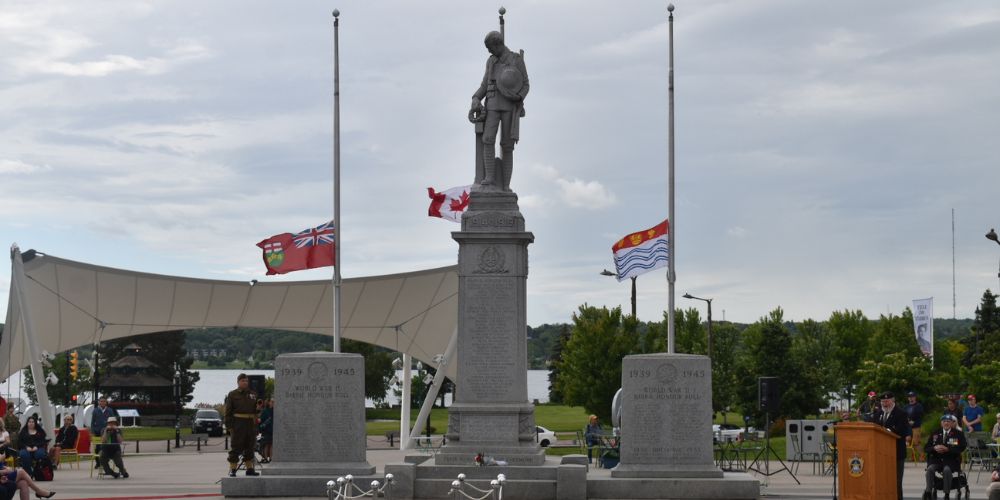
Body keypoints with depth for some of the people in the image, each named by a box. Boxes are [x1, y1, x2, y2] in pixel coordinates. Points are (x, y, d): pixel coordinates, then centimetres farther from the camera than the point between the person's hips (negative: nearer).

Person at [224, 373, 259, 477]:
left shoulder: (253, 394, 14)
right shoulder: (232, 394, 1)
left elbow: (256, 409, 24)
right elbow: (228, 412, -3)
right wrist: (229, 426, -9)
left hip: (250, 423, 5)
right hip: (238, 424, -5)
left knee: (249, 447, 10)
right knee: (236, 447, -3)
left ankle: (250, 469, 18)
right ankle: (232, 469, 1)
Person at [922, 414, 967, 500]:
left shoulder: (958, 434, 6)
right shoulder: (935, 434, 16)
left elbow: (961, 448, -8)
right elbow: (926, 448, 11)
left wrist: (947, 449, -19)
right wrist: (934, 448, -12)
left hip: (951, 460, -3)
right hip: (936, 460, 3)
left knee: (947, 469, -35)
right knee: (930, 469, -29)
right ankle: (928, 492, -24)